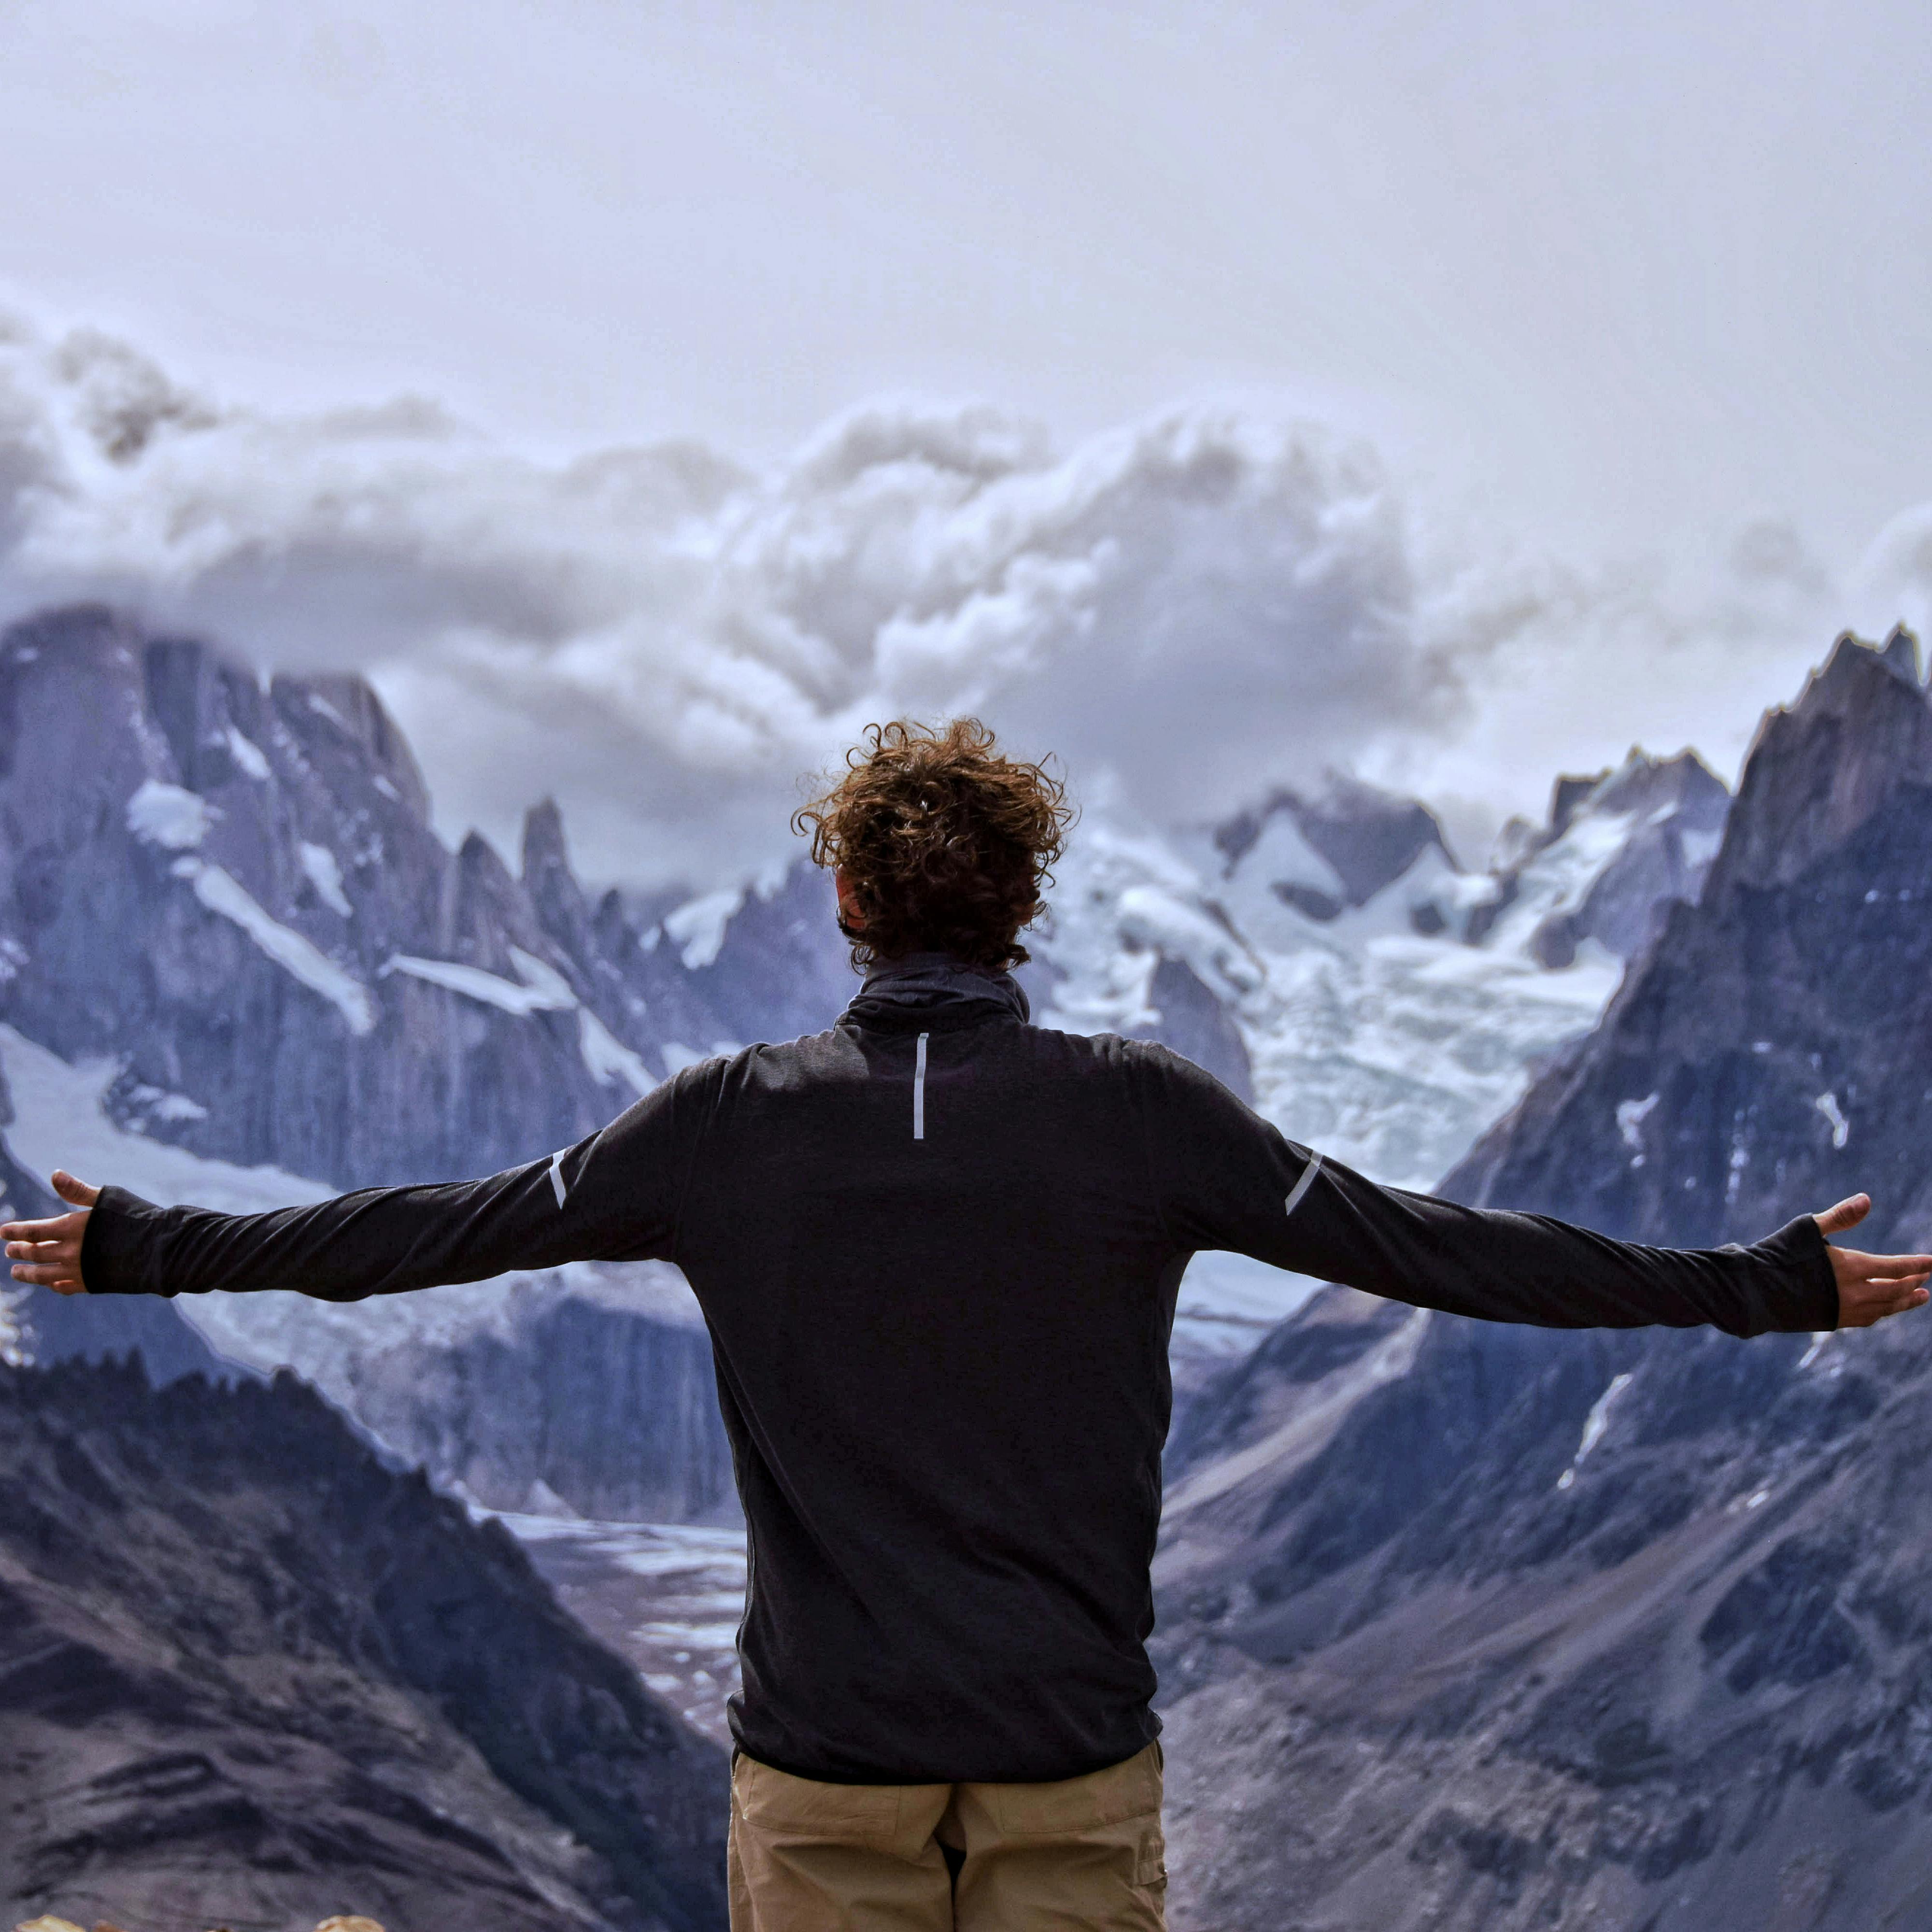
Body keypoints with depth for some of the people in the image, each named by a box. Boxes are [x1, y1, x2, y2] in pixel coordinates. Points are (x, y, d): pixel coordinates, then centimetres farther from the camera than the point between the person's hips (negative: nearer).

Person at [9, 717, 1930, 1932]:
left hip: (822, 1760, 1)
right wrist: (1768, 1283, 3)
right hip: (1074, 1756, 0)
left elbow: (435, 1228, 4)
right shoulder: (1138, 1110, -5)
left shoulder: (732, 1118, -2)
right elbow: (1424, 1245, -4)